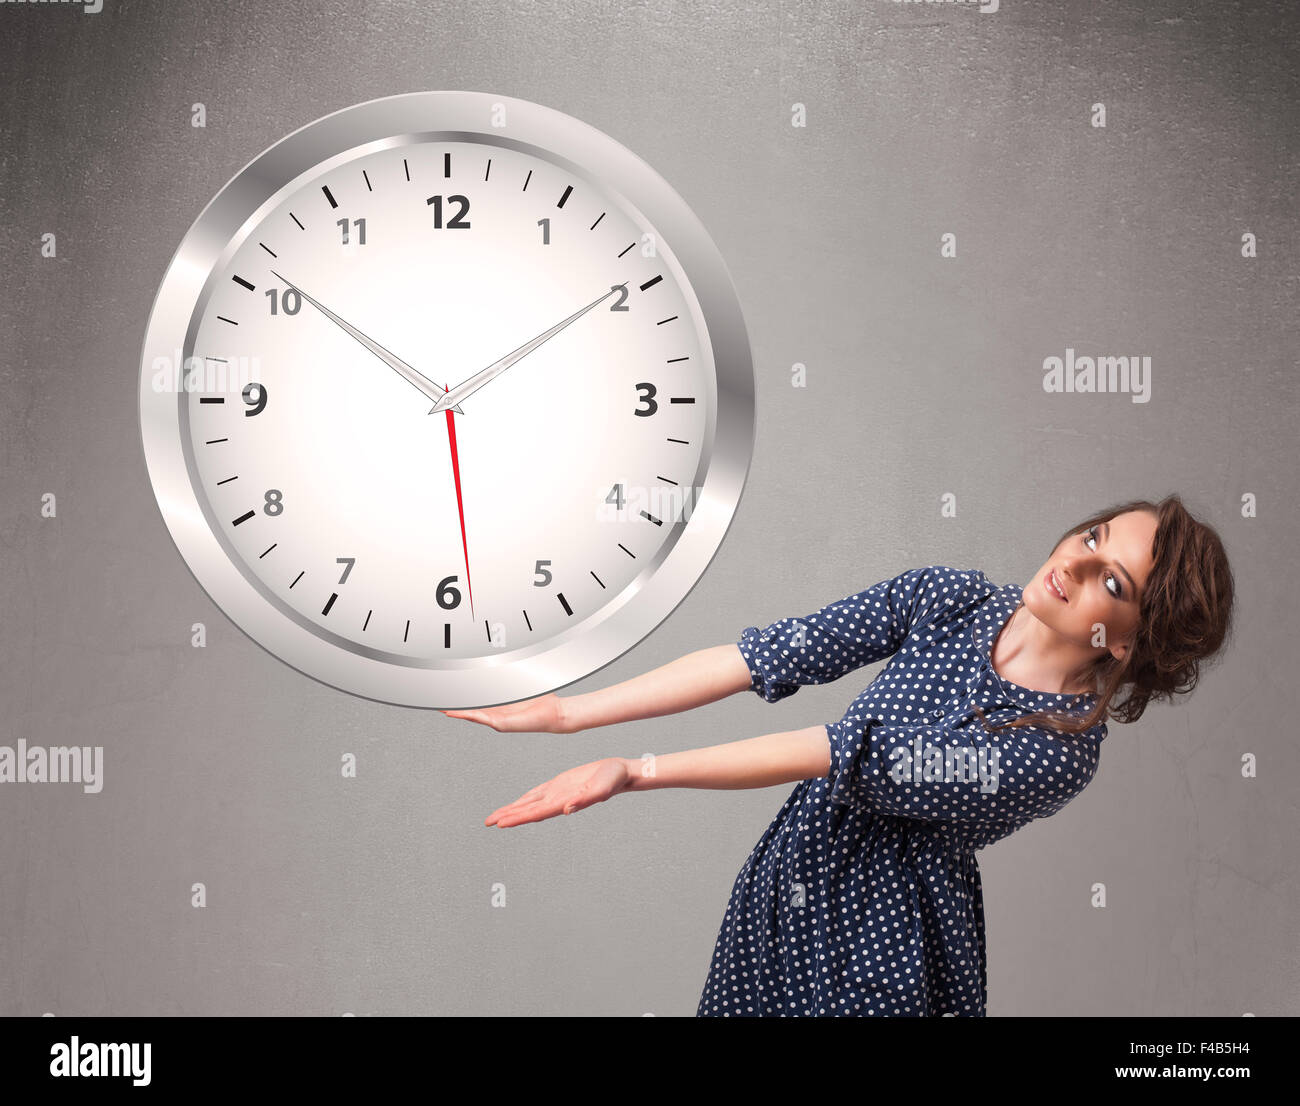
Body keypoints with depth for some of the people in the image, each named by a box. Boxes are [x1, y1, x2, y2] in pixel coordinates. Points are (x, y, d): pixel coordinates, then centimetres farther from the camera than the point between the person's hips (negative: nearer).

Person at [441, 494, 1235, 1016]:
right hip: (789, 879, 5)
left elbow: (848, 760, -28)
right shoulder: (950, 597, -6)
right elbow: (774, 655, -8)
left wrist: (638, 773, -31)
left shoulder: (1059, 753, -22)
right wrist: (570, 712, -10)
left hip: (878, 952, -5)